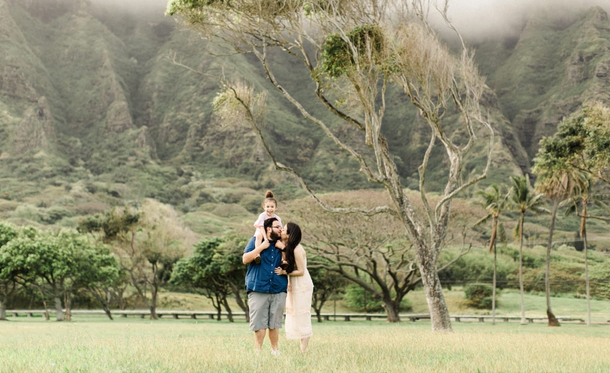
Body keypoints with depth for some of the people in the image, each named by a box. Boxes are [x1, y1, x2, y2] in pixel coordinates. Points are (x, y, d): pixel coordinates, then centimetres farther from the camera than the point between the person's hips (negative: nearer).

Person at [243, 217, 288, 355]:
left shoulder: (282, 244, 15)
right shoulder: (256, 241, 6)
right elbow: (245, 259, -5)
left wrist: (283, 249, -3)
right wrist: (261, 247, -9)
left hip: (279, 290, 3)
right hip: (258, 289, -3)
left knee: (275, 323, 5)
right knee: (259, 322, -4)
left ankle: (275, 349, 14)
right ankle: (258, 349, 4)